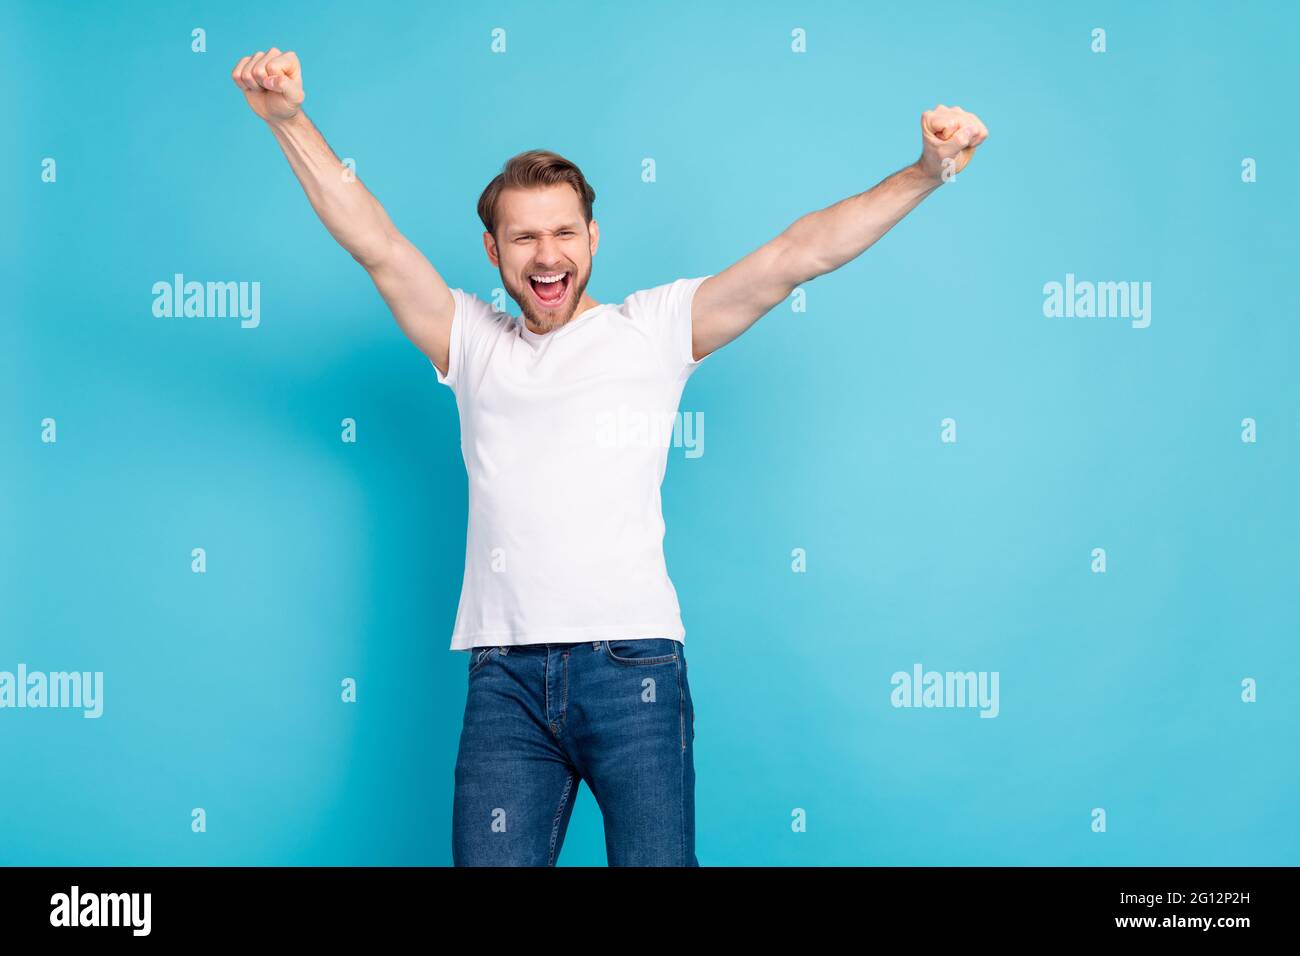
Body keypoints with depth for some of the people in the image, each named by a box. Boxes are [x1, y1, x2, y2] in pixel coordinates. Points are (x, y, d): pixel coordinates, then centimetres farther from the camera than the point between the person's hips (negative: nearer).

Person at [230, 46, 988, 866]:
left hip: (632, 665, -2)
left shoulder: (656, 327, 10)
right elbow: (376, 244, 10)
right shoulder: (473, 342, 17)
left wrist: (926, 175, -5)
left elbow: (796, 255, 3)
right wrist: (290, 122, 1)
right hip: (505, 676, 2)